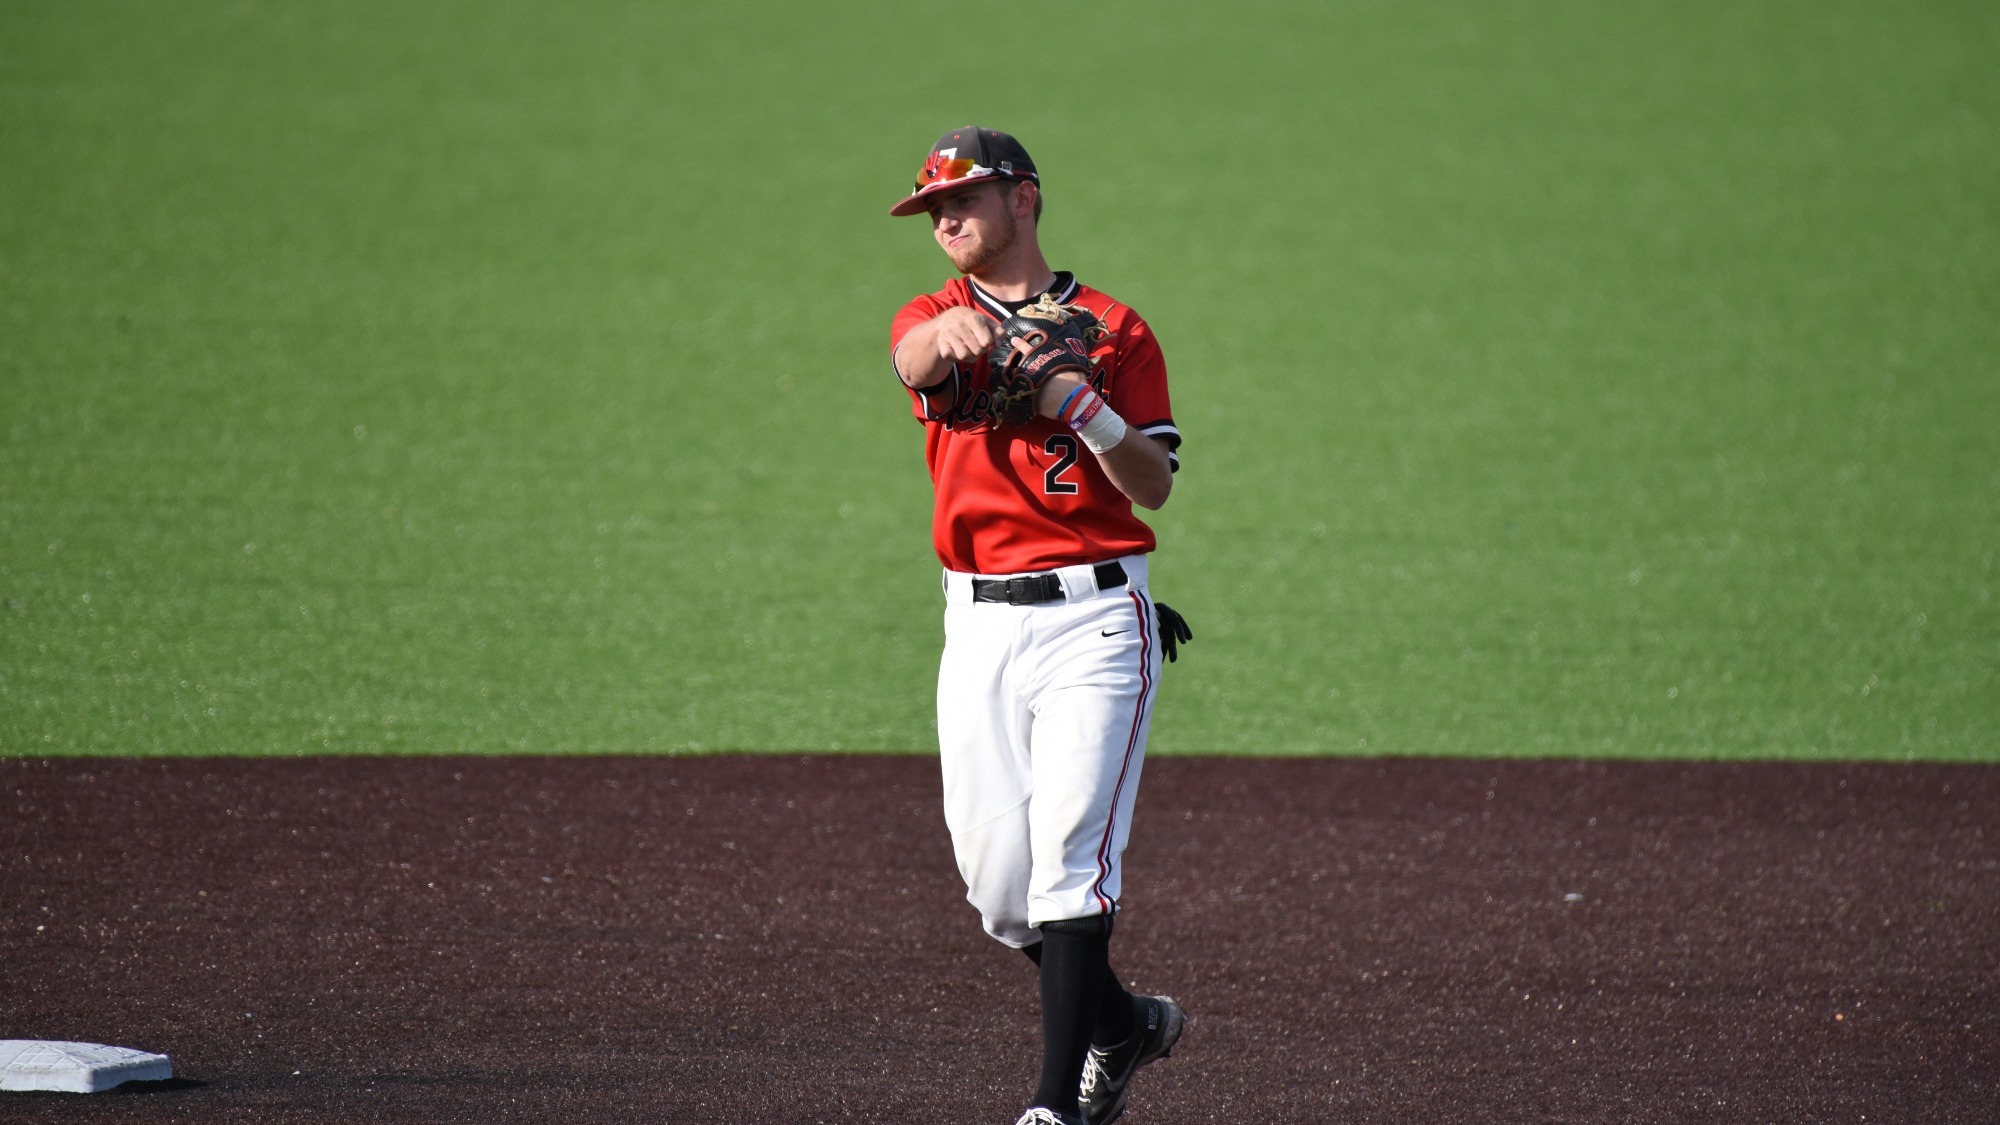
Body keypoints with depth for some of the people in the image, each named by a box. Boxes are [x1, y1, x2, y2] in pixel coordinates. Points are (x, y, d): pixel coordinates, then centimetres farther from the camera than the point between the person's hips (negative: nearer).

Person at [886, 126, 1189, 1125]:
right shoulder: (937, 320, 10)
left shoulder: (1113, 330, 5)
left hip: (1092, 618, -3)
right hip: (978, 622, 3)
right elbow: (915, 359, -17)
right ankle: (1120, 1024, 28)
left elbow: (1155, 484, -2)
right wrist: (952, 332, -41)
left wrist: (1081, 402, -18)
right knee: (995, 874, 4)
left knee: (1070, 854, -13)